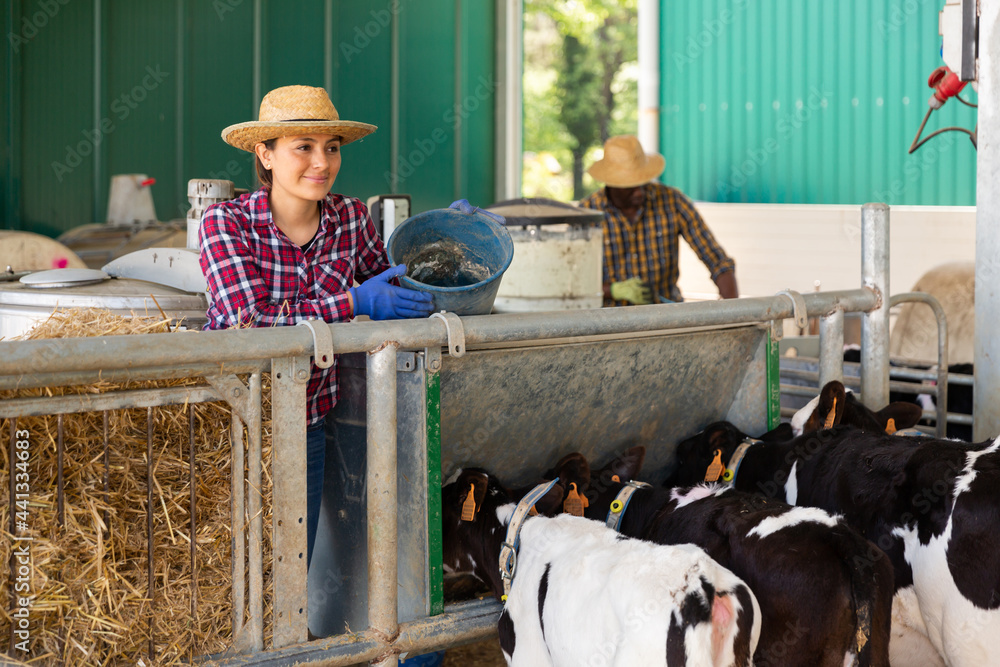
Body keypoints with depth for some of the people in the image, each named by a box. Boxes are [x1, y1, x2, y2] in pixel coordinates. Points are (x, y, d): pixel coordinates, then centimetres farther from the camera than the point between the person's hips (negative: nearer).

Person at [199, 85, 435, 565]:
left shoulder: (350, 218, -2)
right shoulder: (226, 222, -14)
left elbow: (388, 282, 16)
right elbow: (248, 320, -24)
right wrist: (355, 303, -26)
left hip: (308, 430, 4)